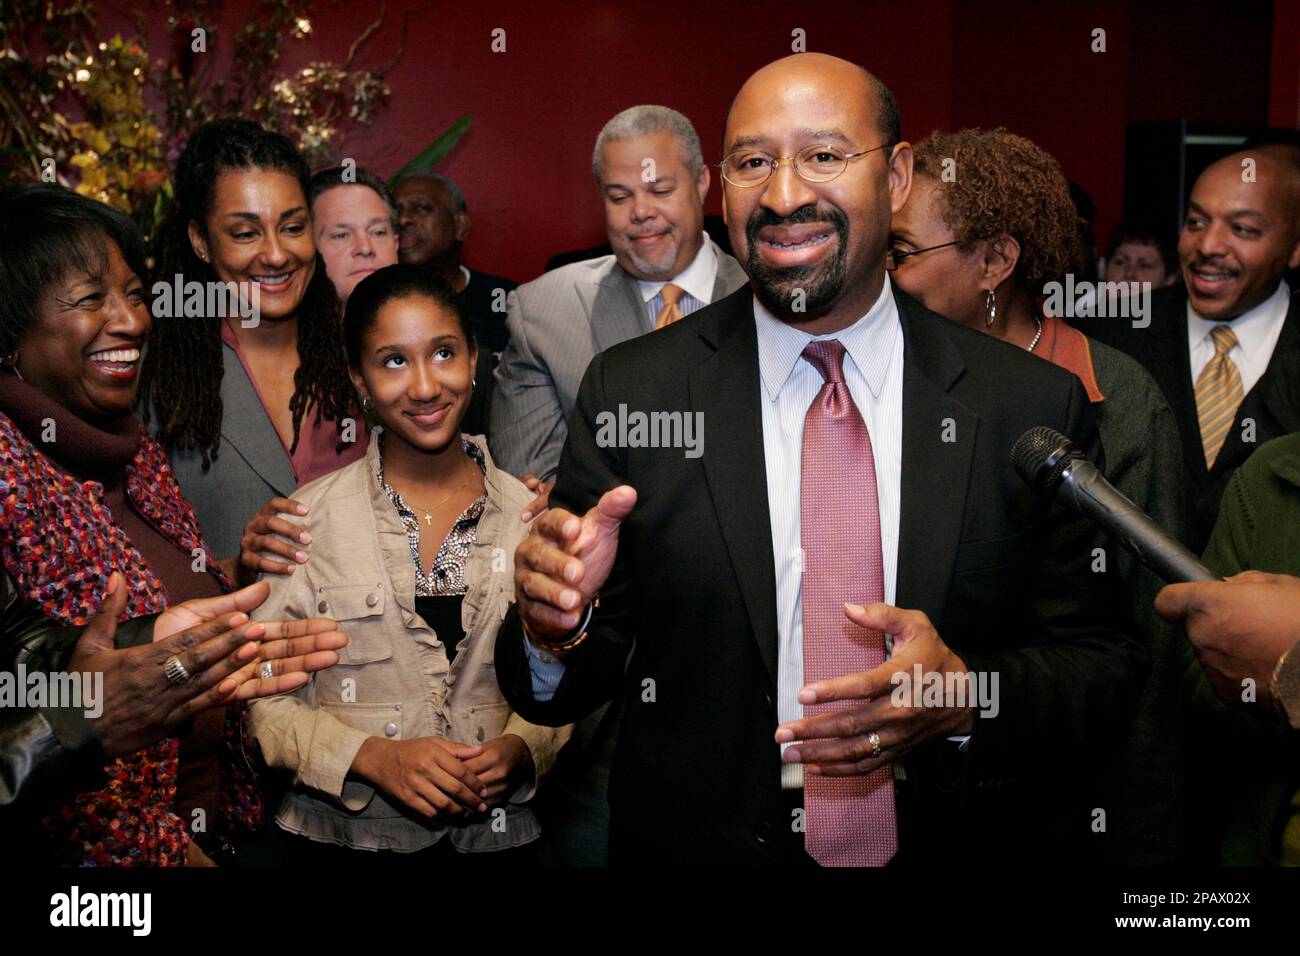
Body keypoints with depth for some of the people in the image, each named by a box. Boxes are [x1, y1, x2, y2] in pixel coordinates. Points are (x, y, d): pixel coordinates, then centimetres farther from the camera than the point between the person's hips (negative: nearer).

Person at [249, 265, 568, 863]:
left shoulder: (533, 517, -1)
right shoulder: (308, 518, -6)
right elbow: (264, 698, -6)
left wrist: (520, 748, -12)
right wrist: (375, 757, -19)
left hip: (496, 834, 2)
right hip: (345, 837, -1)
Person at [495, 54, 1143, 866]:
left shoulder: (1035, 406, -9)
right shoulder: (630, 394, -10)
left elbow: (1104, 669, -5)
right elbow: (563, 693, -7)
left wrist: (964, 696, -23)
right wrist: (557, 625, -28)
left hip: (963, 843, 1)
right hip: (697, 843, 0)